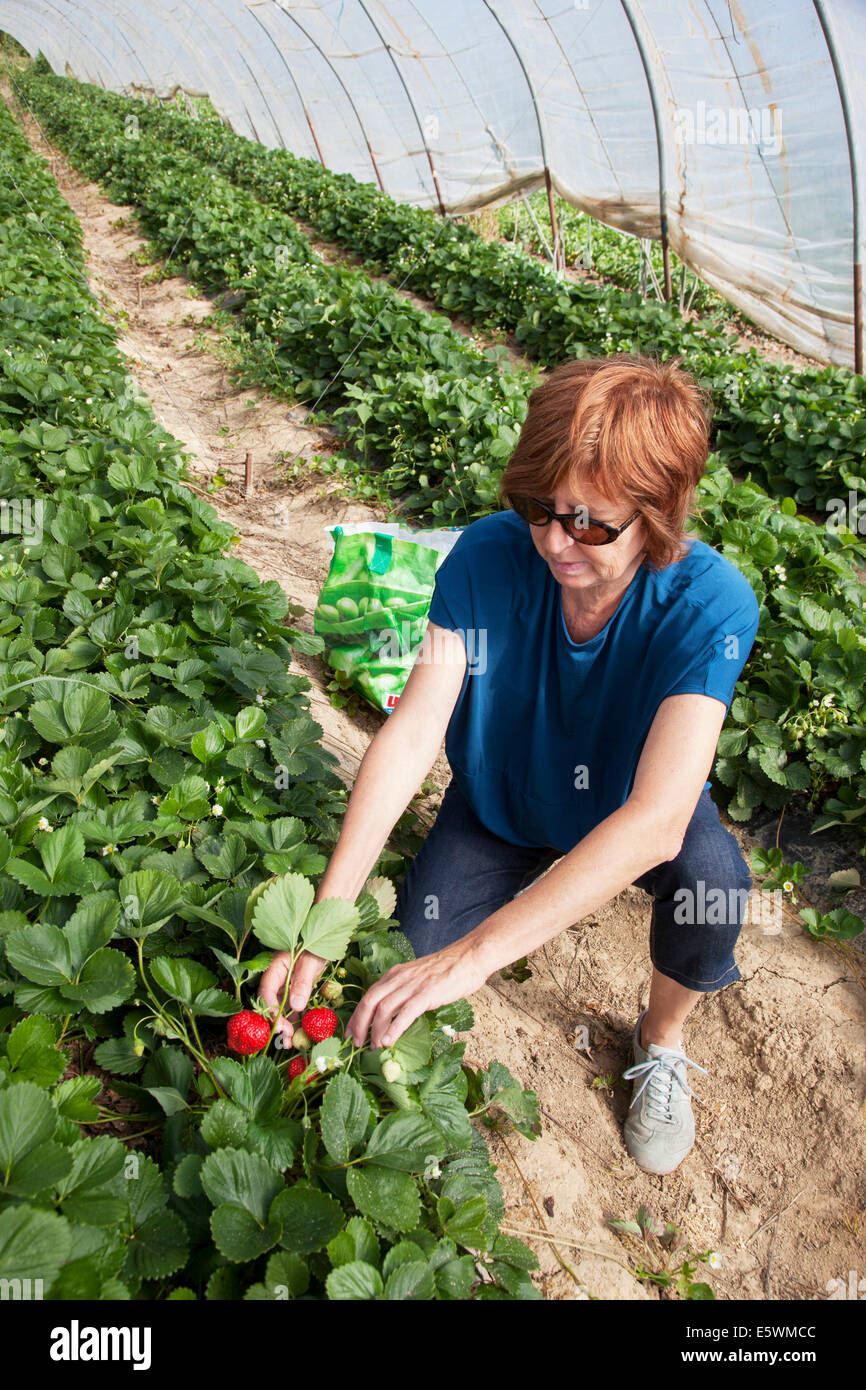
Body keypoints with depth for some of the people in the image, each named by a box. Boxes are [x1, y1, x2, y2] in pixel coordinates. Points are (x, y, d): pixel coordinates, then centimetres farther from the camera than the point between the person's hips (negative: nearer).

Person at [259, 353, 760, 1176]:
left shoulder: (708, 602, -34)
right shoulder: (490, 554, -27)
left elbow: (656, 819, -43)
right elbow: (410, 735, -29)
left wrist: (474, 954, -50)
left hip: (631, 812, -1)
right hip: (498, 798, 2)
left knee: (710, 883, -32)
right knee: (412, 953, -16)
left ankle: (661, 1040, 3)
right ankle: (527, 880, 19)